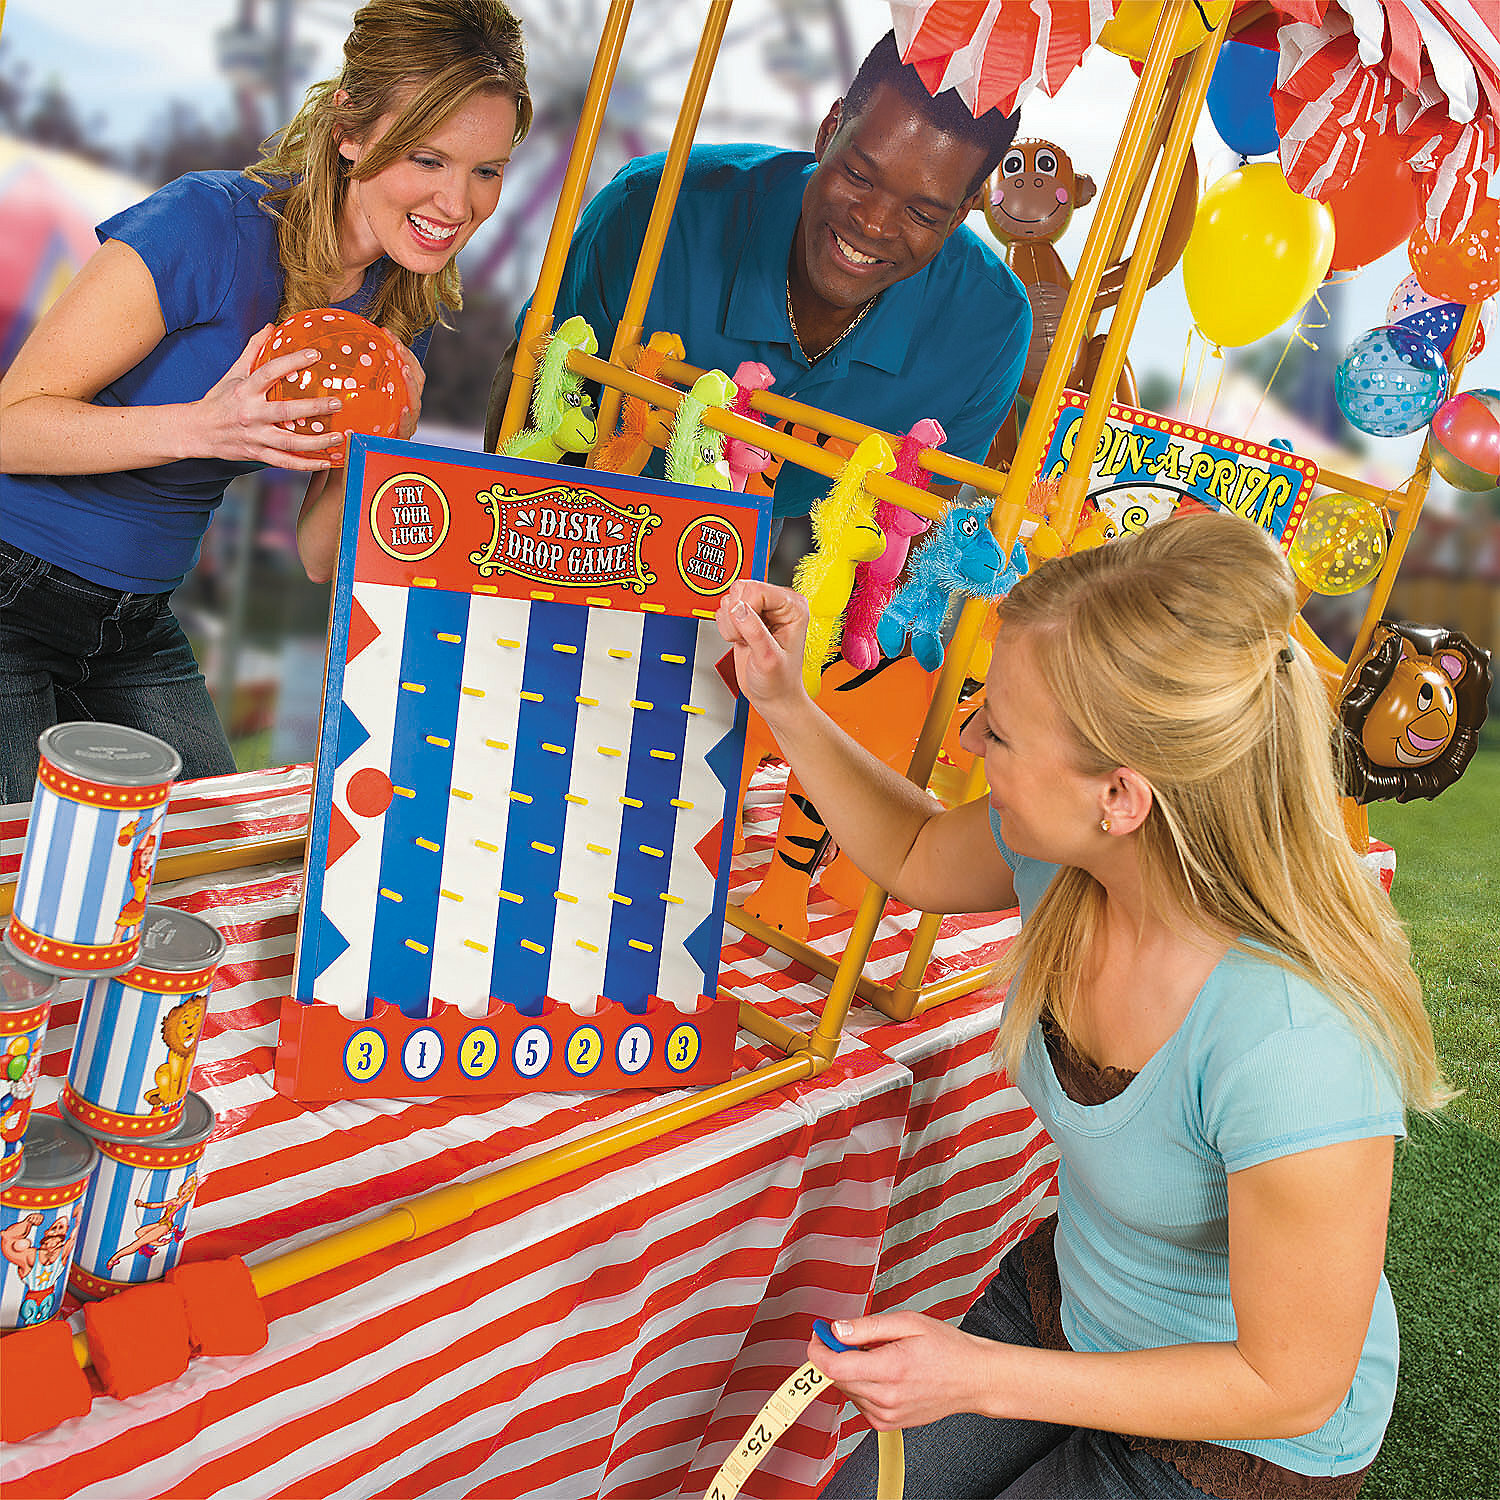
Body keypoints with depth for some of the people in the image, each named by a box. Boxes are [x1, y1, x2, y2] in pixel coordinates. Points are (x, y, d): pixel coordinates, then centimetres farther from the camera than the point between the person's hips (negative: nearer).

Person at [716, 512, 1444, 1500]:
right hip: (1067, 1298, 6)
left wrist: (982, 1376, -27)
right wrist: (784, 703, -8)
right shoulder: (1066, 853, -19)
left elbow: (1292, 1387, -27)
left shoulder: (1291, 1045, -40)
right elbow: (915, 857, 6)